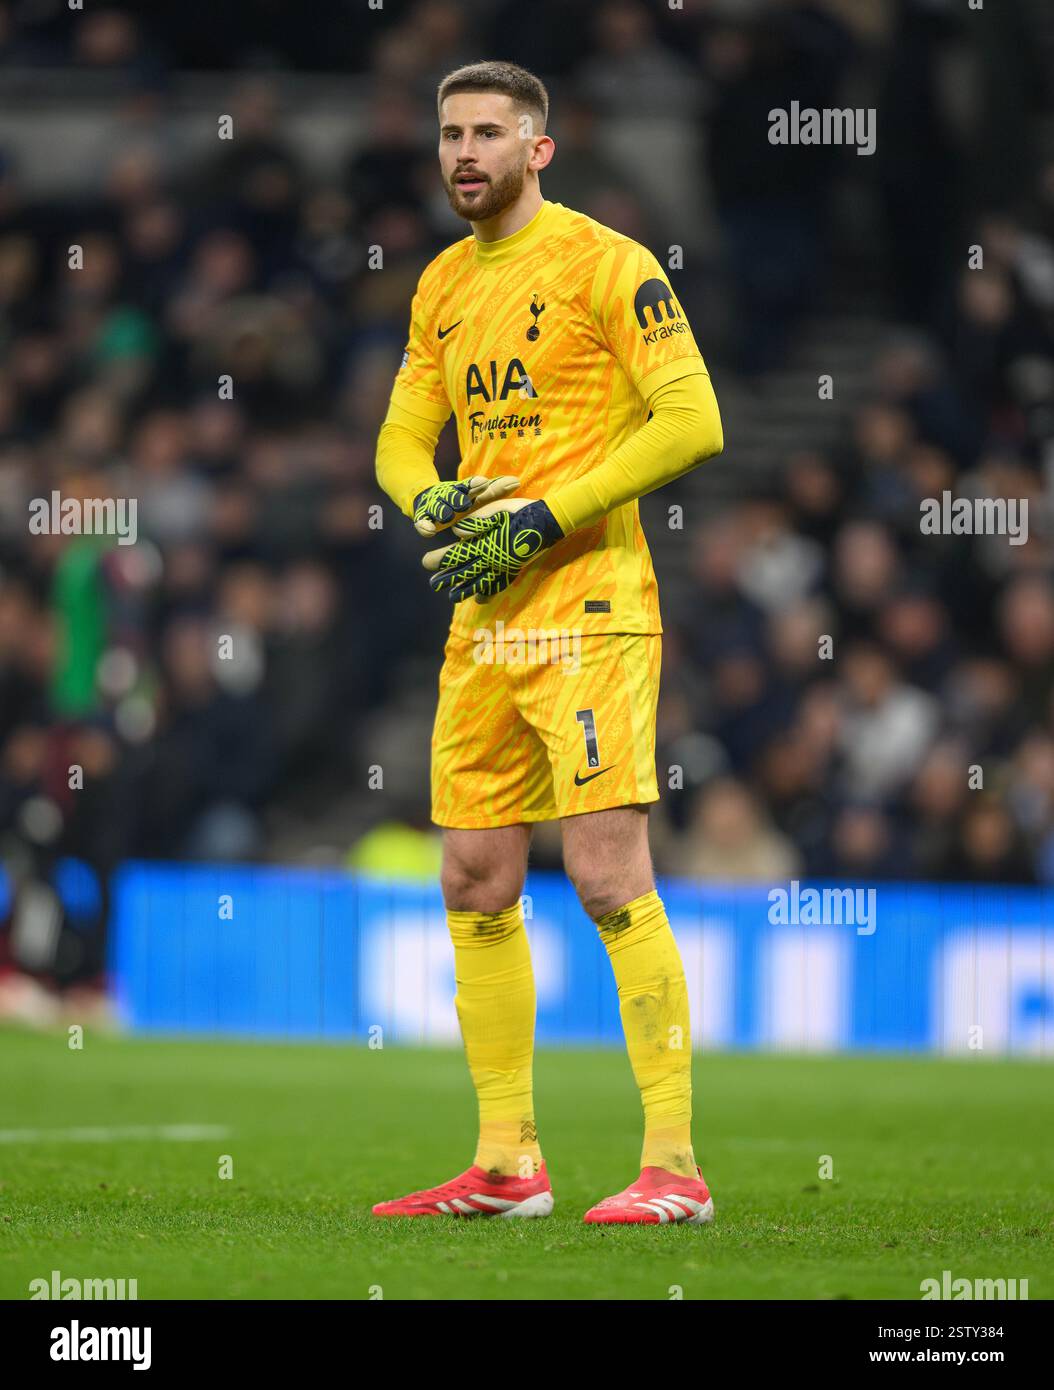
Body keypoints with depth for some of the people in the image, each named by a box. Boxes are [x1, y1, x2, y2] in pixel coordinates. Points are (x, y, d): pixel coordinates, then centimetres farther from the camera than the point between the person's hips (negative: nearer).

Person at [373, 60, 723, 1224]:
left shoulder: (605, 264, -6)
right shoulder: (443, 285, 16)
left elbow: (692, 420, -14)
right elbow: (401, 438, 22)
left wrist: (543, 520, -16)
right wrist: (434, 502, -3)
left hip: (589, 609, -8)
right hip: (481, 624, 8)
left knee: (609, 877, -13)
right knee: (476, 887, 7)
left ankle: (673, 1165, -12)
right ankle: (506, 1166, 15)